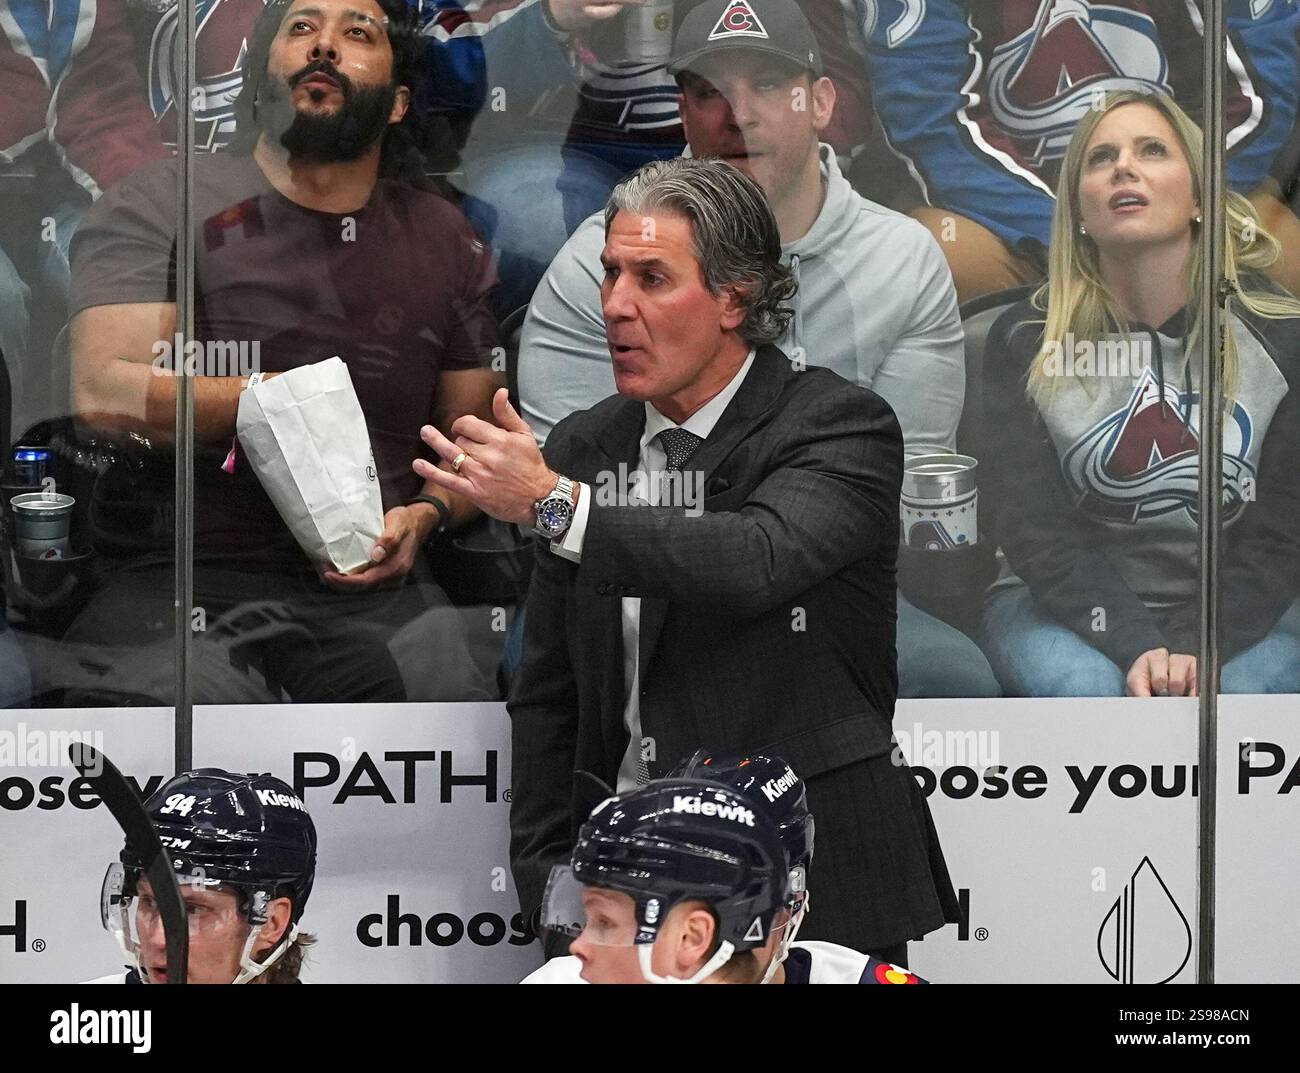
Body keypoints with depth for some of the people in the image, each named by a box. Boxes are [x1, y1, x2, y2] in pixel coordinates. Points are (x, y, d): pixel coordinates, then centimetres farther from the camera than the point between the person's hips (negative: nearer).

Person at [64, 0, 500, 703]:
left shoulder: (445, 244, 14)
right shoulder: (161, 205, 3)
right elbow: (105, 395, -12)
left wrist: (424, 516, -3)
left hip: (367, 585, 3)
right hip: (176, 581, -3)